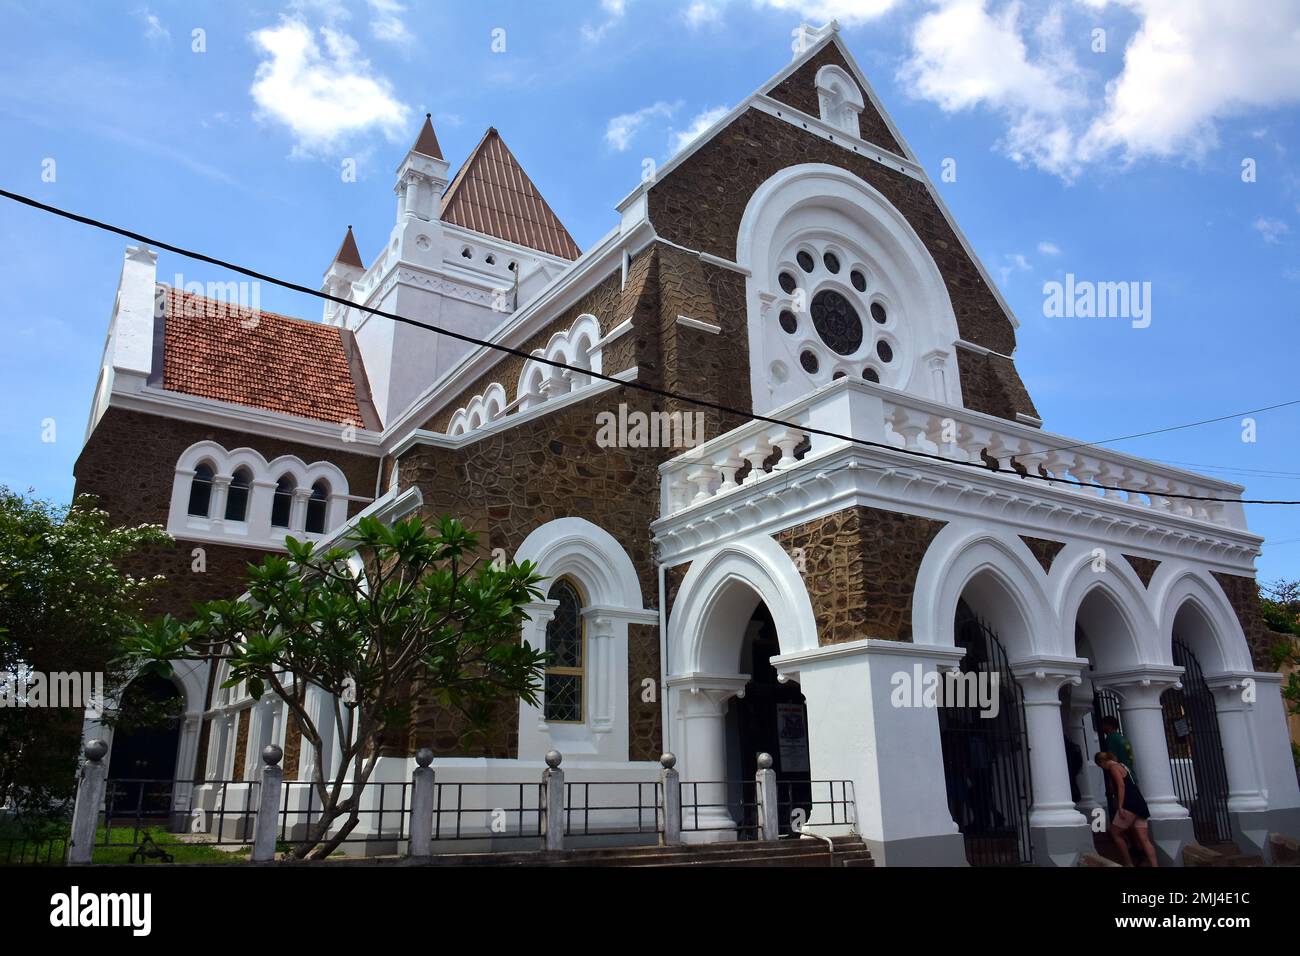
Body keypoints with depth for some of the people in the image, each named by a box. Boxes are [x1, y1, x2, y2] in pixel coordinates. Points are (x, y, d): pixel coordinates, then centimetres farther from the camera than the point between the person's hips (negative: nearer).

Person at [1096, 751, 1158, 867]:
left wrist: (1120, 806, -20)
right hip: (1139, 803, 9)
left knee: (1115, 832, 2)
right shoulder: (1121, 766, 24)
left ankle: (1129, 864, 4)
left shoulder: (1113, 767, -4)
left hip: (1130, 804, -9)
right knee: (1144, 839, 1)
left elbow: (1121, 786, -16)